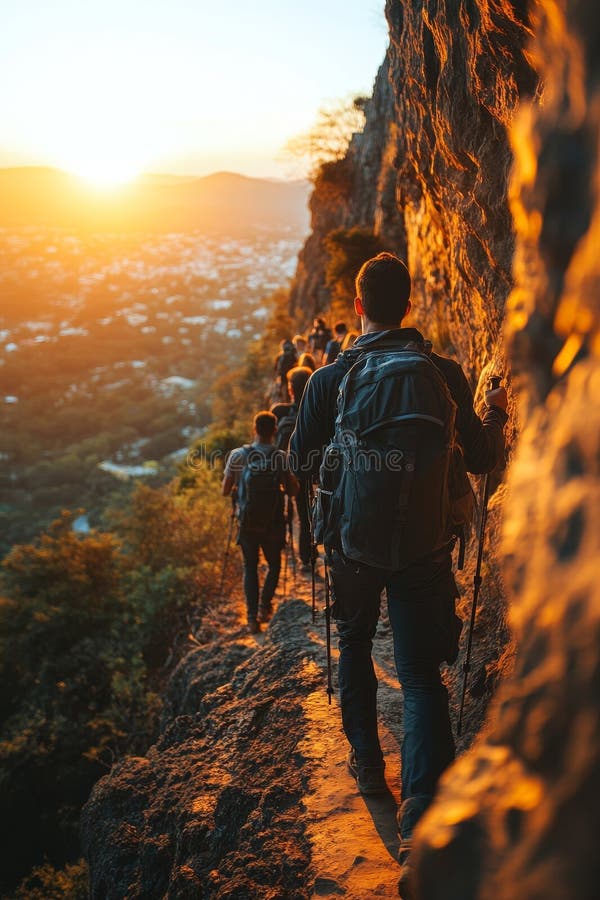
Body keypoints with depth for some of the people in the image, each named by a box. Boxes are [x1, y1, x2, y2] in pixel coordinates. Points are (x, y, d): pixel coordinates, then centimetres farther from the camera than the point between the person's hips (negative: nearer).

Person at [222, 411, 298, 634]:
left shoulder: (237, 455, -8)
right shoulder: (281, 457, -10)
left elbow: (225, 491, -3)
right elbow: (294, 490, -7)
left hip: (247, 523, 1)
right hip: (273, 523, 0)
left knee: (250, 567, 13)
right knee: (274, 564, 21)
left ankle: (252, 618, 5)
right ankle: (265, 605, 6)